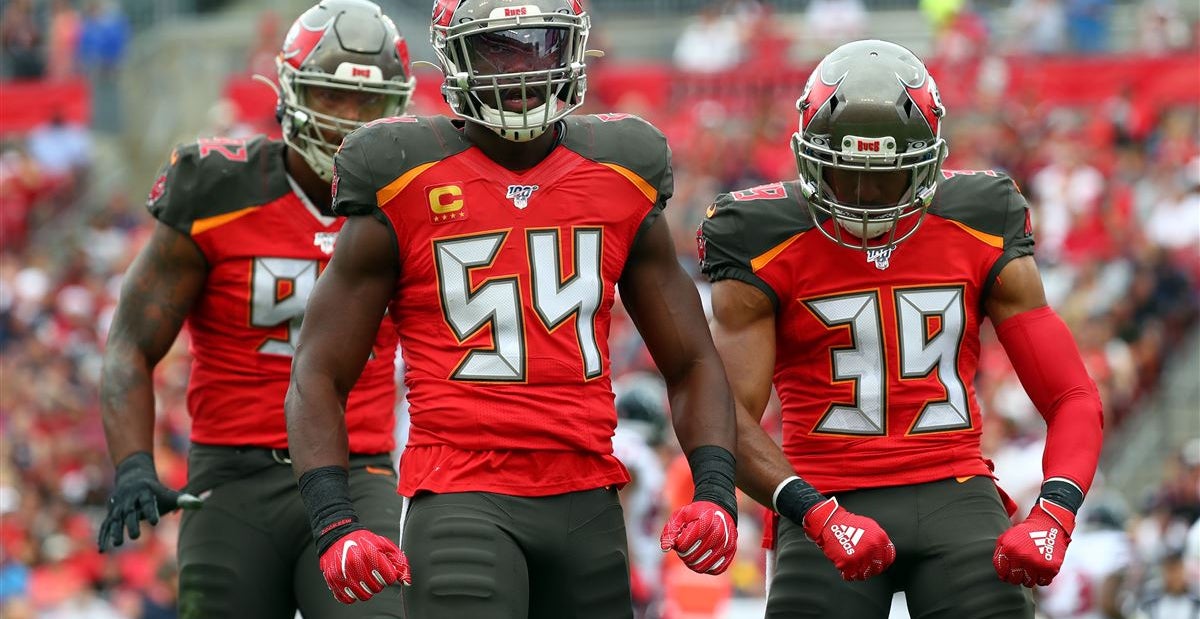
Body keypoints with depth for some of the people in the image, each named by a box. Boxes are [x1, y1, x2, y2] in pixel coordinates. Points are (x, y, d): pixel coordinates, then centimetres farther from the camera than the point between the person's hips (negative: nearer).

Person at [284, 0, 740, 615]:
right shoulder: (402, 193, -1)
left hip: (587, 503, 4)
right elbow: (316, 379, 0)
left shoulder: (623, 185, 9)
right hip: (462, 500, -4)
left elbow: (692, 364, 16)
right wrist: (336, 527, -13)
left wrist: (714, 493, -1)